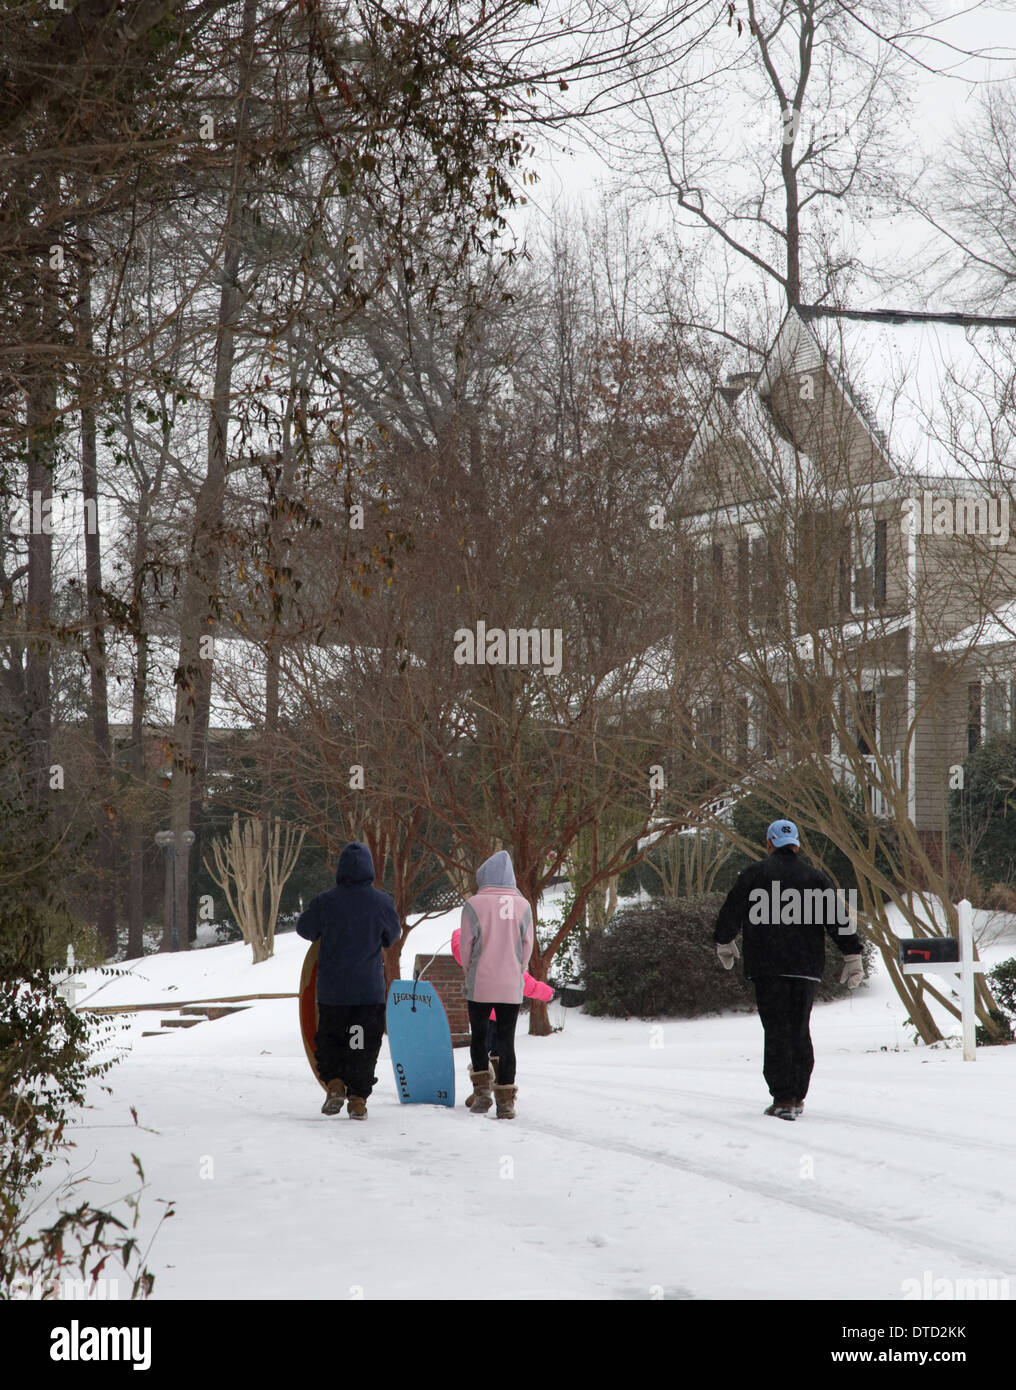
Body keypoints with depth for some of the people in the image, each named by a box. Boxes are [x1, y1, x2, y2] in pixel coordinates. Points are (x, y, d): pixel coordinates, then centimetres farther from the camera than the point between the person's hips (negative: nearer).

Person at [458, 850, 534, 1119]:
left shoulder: (474, 904, -7)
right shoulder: (522, 905, 0)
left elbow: (465, 945, -3)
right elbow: (527, 945, 5)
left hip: (480, 985, -2)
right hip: (511, 986, 2)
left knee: (478, 1036, 14)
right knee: (506, 1041, 6)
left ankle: (482, 1092, 6)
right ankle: (505, 1100, 2)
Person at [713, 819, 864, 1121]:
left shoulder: (755, 873, 2)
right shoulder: (815, 876, 8)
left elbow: (730, 913, 9)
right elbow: (840, 920, 3)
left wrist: (724, 943, 27)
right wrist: (853, 956, 7)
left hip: (767, 967, -3)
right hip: (806, 968, 3)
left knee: (776, 1031, -3)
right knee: (800, 1031, 13)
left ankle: (783, 1099, -10)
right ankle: (798, 1097, 15)